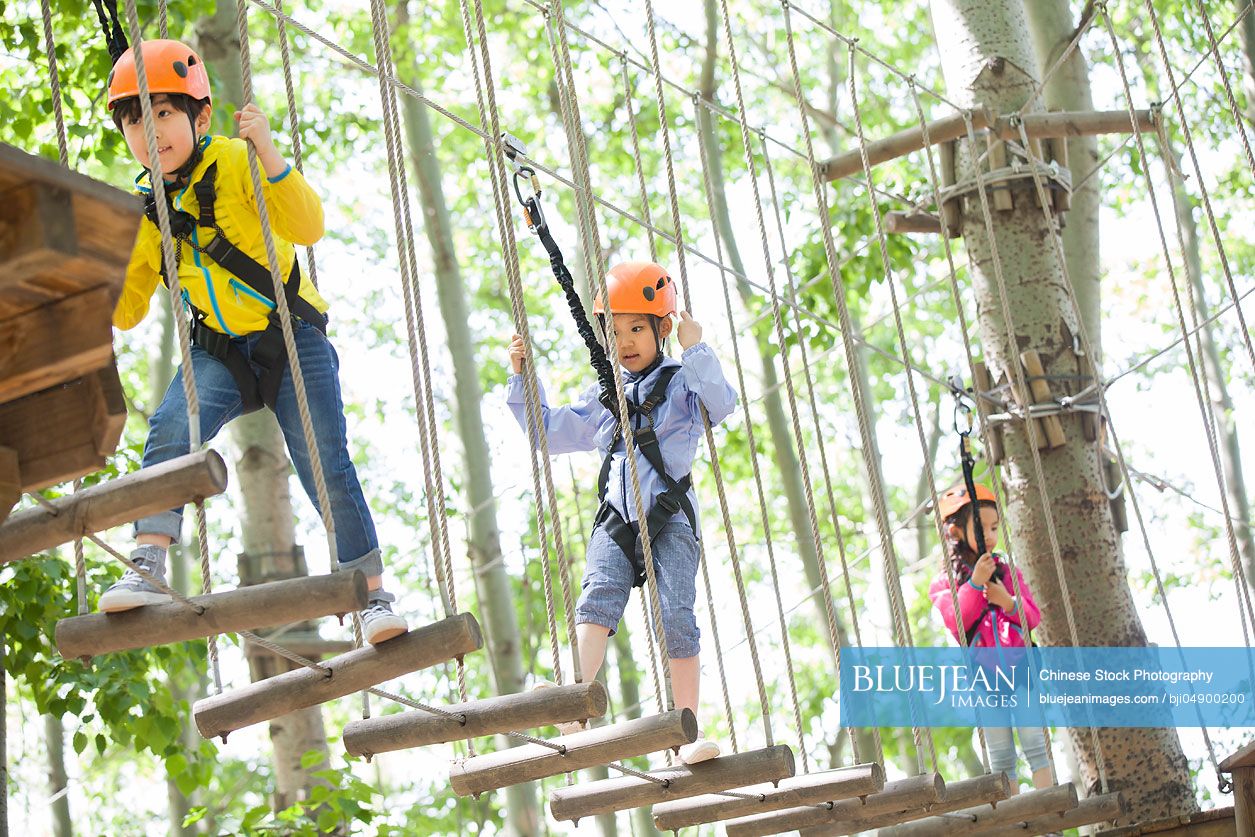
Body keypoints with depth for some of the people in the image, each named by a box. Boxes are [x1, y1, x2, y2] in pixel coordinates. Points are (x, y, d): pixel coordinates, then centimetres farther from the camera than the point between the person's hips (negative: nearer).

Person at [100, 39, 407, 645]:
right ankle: (147, 569, -28)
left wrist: (267, 152, -36)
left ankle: (375, 597, 4)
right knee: (170, 429, -25)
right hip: (219, 351, 3)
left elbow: (309, 226, -25)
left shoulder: (234, 163, -10)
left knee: (326, 467, -9)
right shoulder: (142, 211, 4)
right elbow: (124, 312, 10)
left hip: (292, 340, -3)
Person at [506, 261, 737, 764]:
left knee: (676, 619, -13)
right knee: (597, 599, -22)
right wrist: (522, 378, 18)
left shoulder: (682, 382, 8)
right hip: (615, 519, 3)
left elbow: (723, 403, -12)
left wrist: (695, 351, -12)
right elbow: (549, 433, 27)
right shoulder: (603, 398, 22)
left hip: (670, 518, -3)